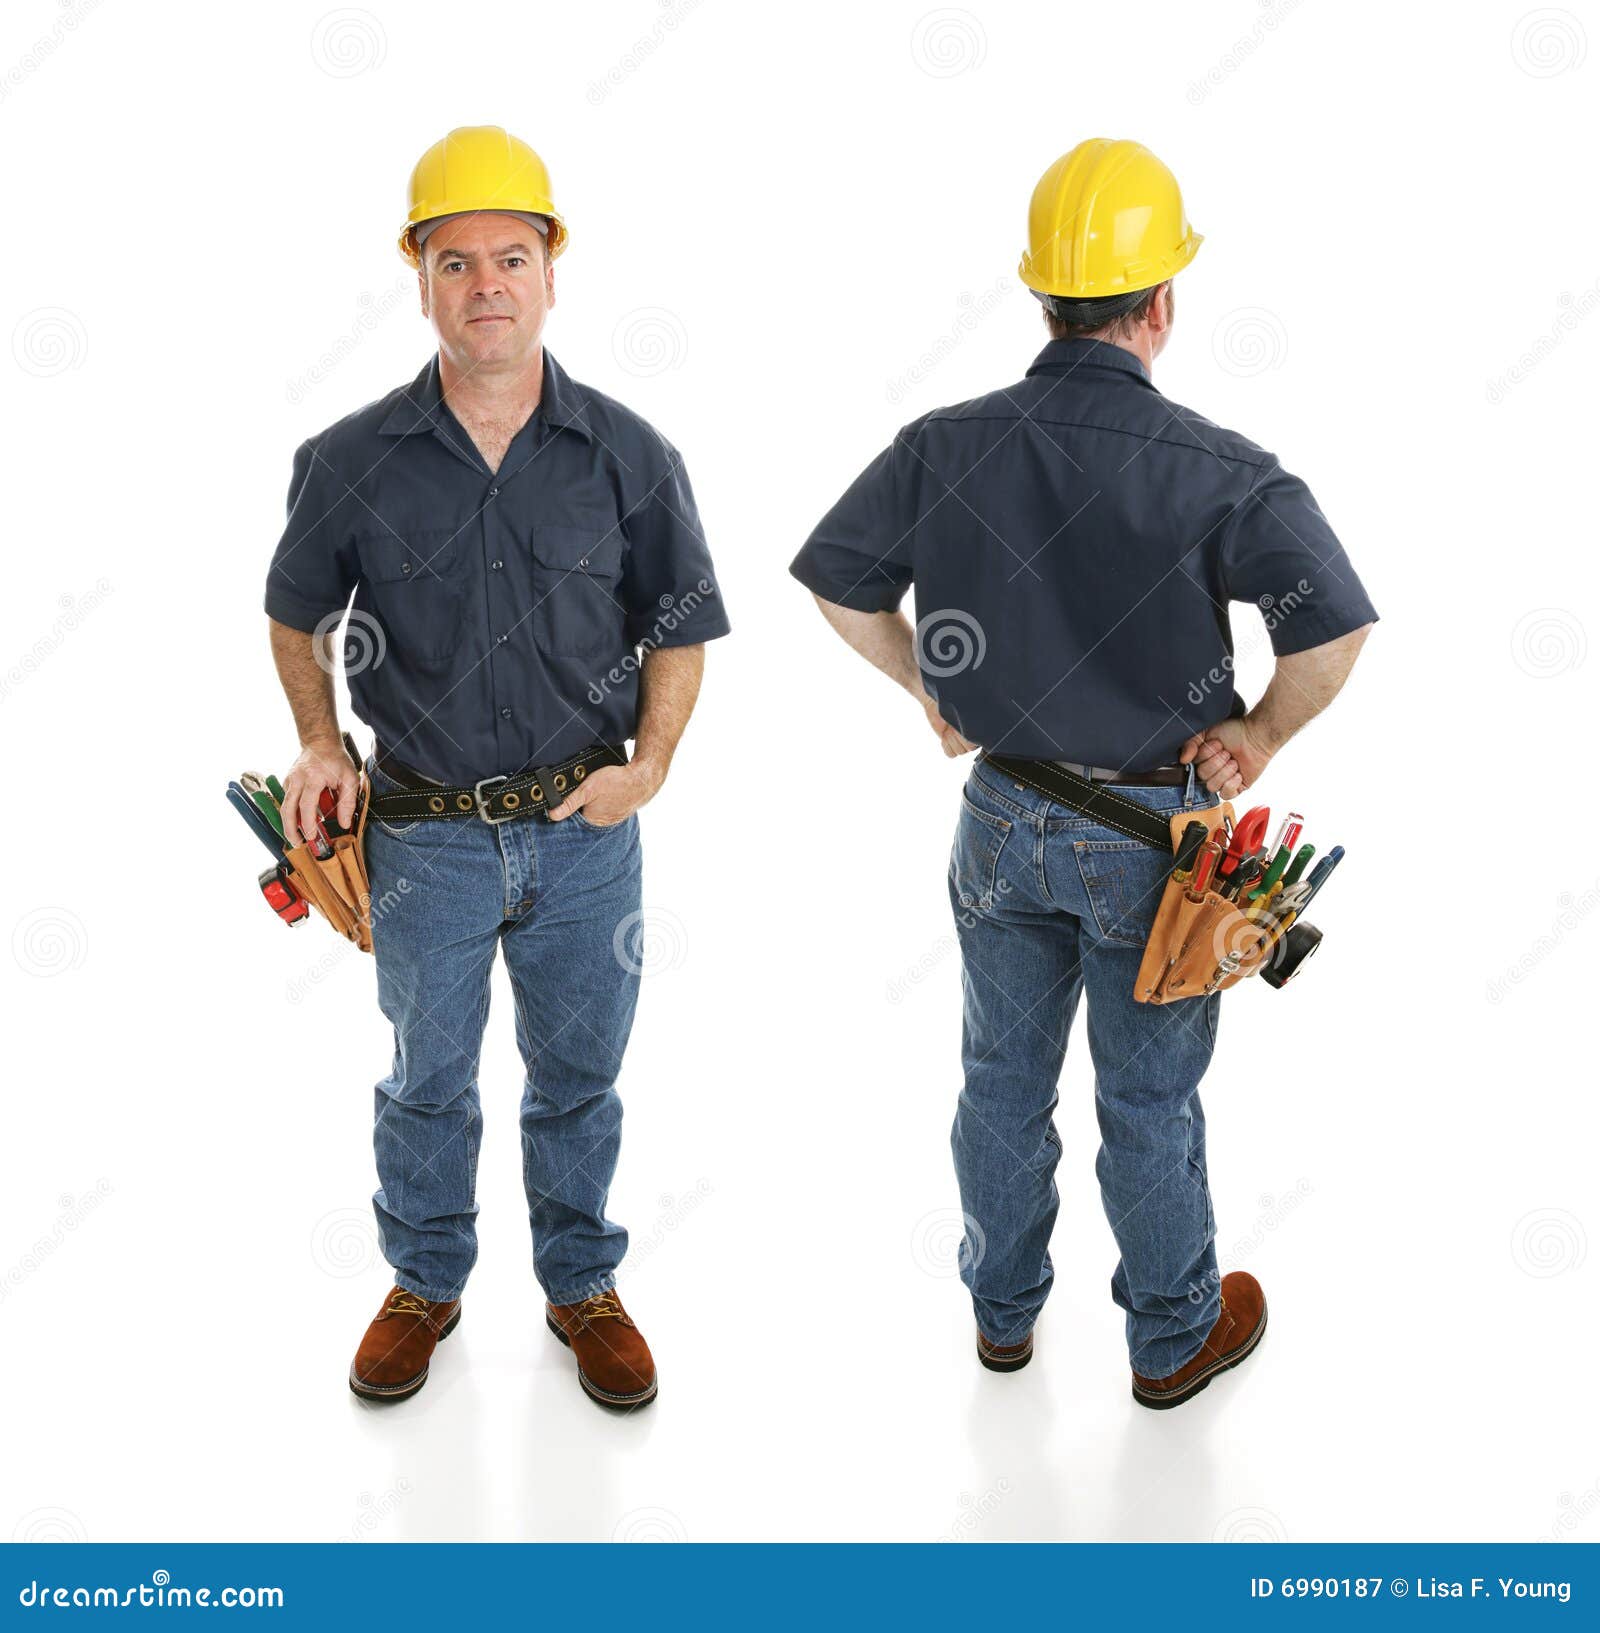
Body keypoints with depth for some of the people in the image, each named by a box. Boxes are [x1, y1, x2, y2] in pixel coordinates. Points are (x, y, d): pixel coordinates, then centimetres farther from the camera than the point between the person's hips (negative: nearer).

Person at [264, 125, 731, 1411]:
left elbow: (680, 626, 4)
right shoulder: (353, 462, -6)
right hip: (425, 834, 0)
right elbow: (297, 615, 9)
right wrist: (319, 745, -3)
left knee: (578, 1076, 16)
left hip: (586, 830, 1)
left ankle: (583, 1285, 37)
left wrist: (651, 764, -8)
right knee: (428, 1081, 16)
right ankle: (426, 1283, 38)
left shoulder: (628, 458, -5)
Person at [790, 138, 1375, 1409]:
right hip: (1151, 832, -3)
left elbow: (835, 579, 1)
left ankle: (1003, 1313, 40)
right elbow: (1335, 627, -27)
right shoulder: (1219, 470, -19)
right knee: (1149, 1101, 14)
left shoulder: (946, 447, -8)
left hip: (1003, 818, 3)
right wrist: (1265, 735, -9)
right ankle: (1174, 1338, 35)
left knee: (1003, 1078, 21)